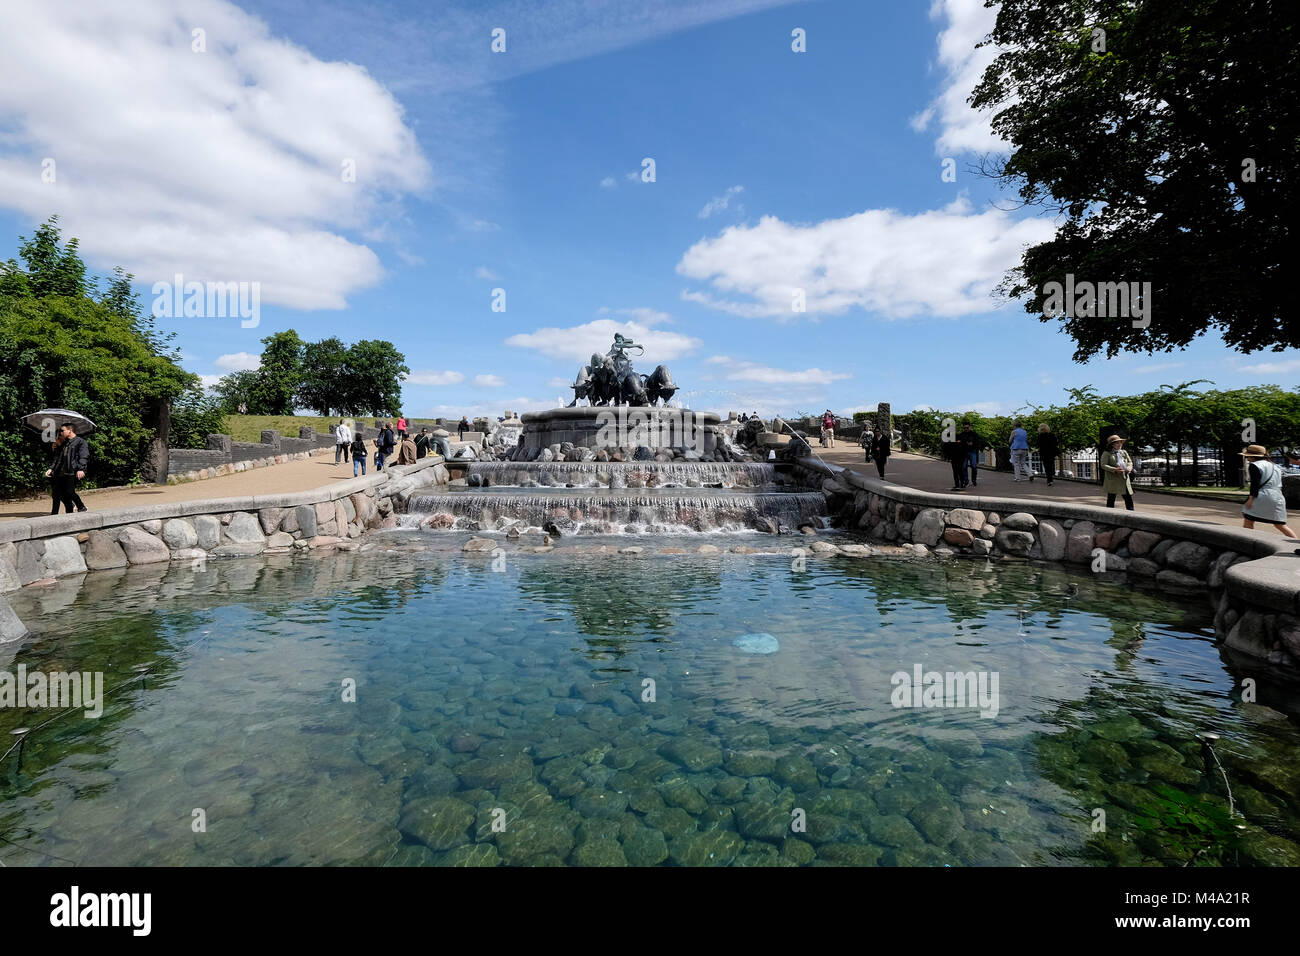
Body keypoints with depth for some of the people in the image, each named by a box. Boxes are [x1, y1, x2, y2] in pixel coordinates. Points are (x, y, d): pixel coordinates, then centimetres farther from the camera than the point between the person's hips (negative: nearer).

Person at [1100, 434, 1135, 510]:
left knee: (1129, 498, 4)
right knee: (1111, 499, 1)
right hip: (1112, 479, -5)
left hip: (1125, 479, 5)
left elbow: (1130, 462, 18)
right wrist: (1115, 470, -22)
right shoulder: (1106, 453, -2)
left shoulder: (1124, 452, 17)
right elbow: (1103, 465, -9)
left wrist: (1129, 468, -5)